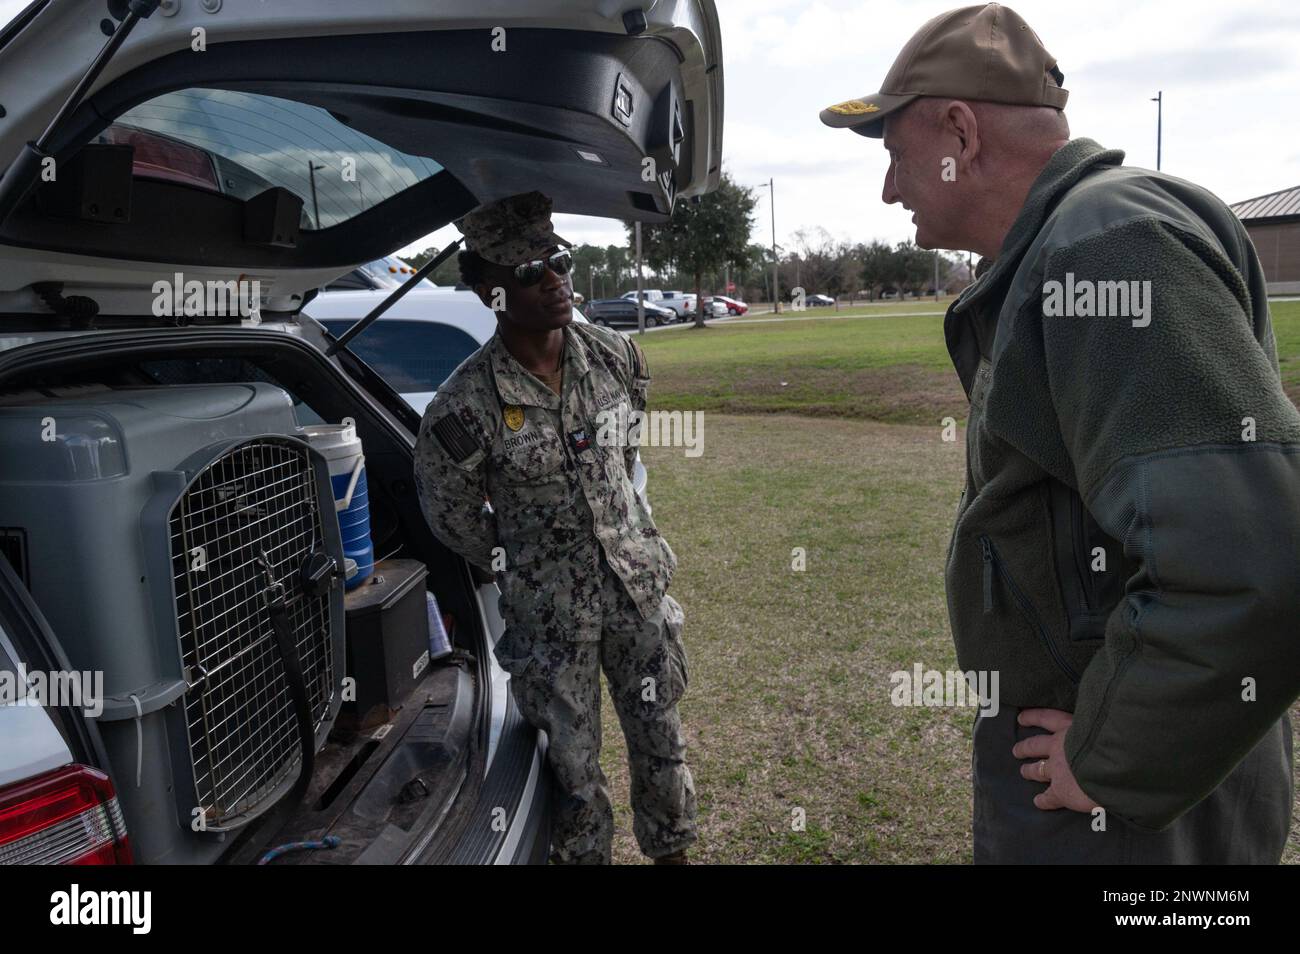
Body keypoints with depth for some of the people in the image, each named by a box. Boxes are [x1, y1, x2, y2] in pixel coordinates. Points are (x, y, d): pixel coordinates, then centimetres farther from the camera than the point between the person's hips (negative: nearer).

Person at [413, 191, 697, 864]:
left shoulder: (615, 356, -6)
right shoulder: (466, 405, -20)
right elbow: (450, 515, -4)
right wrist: (517, 566, 7)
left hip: (639, 582, 4)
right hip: (550, 610, -3)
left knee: (660, 736, 18)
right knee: (573, 759, 12)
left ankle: (671, 850, 42)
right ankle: (584, 856, 38)